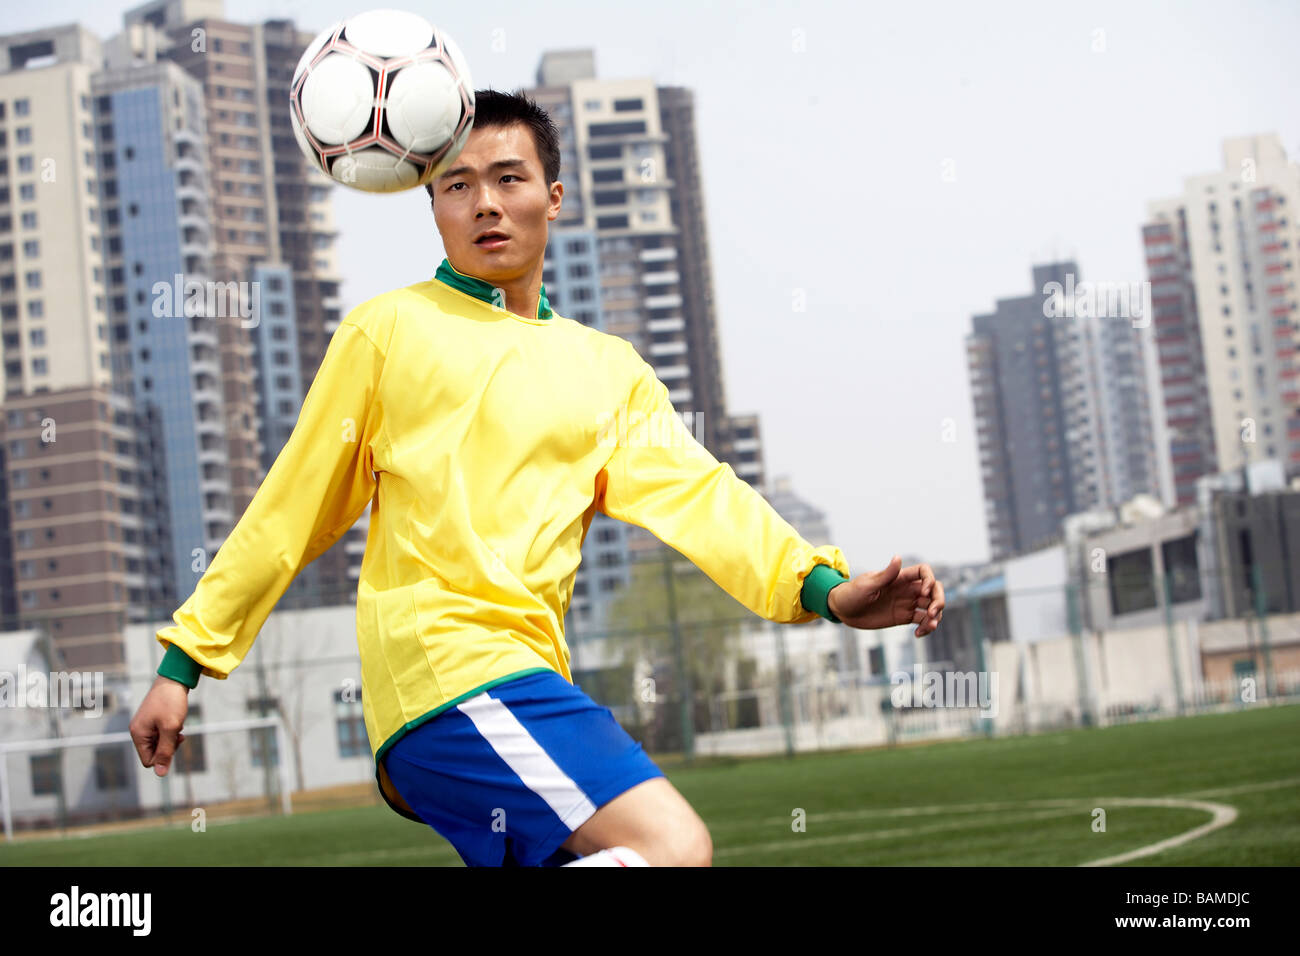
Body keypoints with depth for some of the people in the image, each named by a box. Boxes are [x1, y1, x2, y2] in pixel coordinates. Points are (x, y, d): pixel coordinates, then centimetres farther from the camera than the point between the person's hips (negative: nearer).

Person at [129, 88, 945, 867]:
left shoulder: (610, 369, 20)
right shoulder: (389, 330, 9)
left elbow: (691, 491, 5)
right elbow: (293, 509, 11)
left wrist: (824, 588, -12)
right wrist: (186, 658, 9)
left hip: (524, 682, 6)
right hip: (444, 664, -6)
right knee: (674, 847, -23)